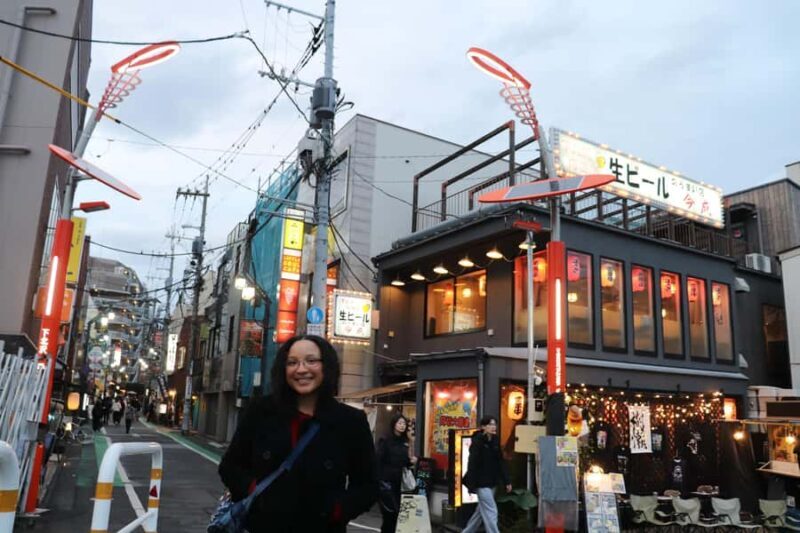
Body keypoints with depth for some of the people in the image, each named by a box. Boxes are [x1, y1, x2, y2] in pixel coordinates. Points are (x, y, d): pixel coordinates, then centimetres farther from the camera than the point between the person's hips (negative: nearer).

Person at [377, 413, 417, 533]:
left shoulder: (405, 442, 11)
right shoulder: (385, 441, -8)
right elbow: (378, 461, -14)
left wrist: (411, 461, 0)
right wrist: (379, 480, -20)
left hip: (400, 481, 6)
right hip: (386, 481, -6)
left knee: (397, 511, 6)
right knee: (389, 512, -4)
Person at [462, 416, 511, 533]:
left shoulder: (495, 442, 7)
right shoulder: (477, 441, -14)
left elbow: (500, 462, 10)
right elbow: (472, 464, -17)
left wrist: (506, 481, 7)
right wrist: (471, 485, -20)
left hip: (492, 482, 8)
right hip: (482, 483, -8)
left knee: (482, 511, 17)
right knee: (491, 512, -7)